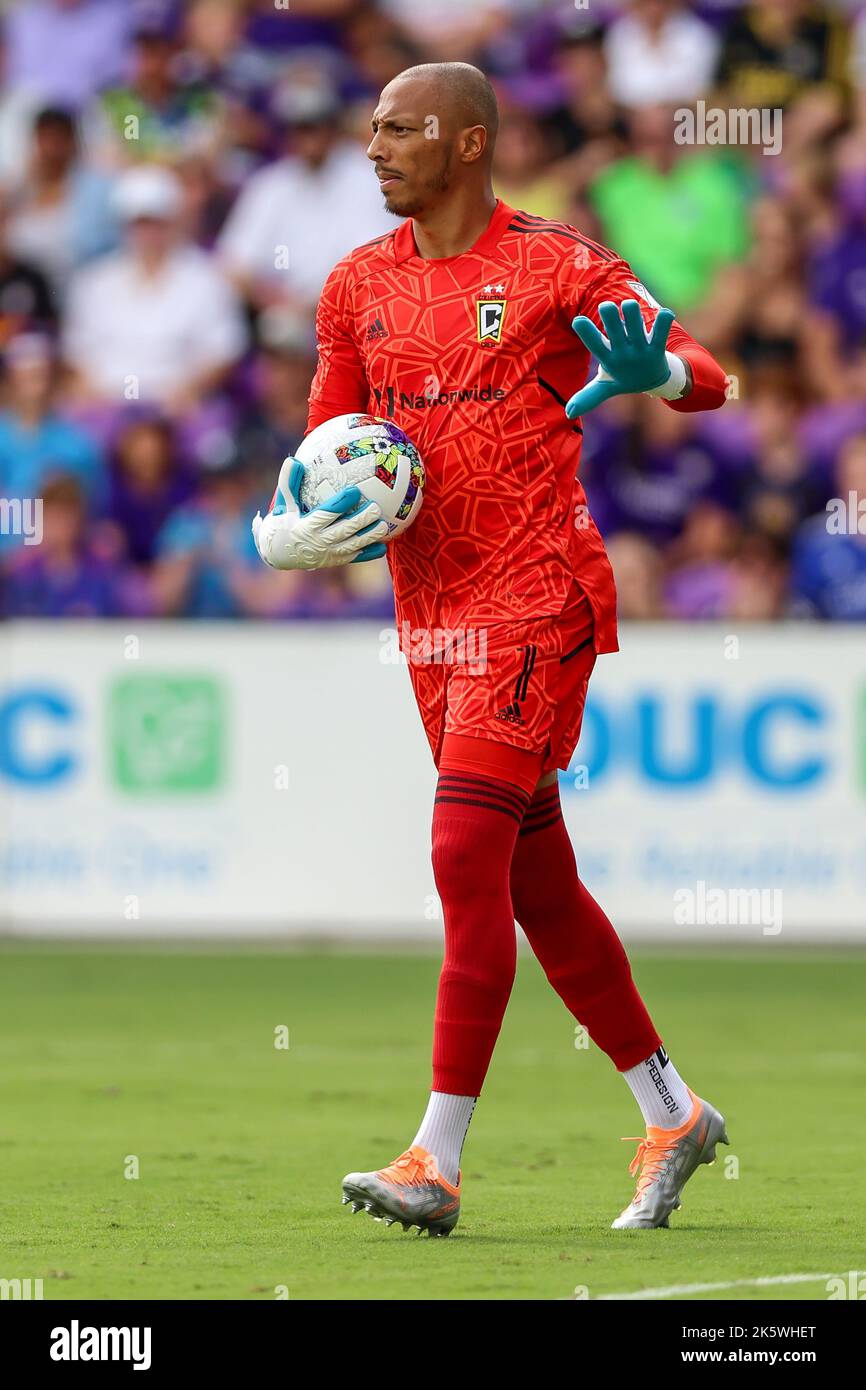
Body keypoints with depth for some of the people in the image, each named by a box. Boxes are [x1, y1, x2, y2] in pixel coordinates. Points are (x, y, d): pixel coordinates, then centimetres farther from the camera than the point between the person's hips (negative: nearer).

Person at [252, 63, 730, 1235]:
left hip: (538, 597, -7)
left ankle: (439, 1161, -17)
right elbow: (327, 446, 19)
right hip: (433, 608, 7)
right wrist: (287, 530, -2)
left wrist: (652, 371, -33)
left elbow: (705, 376, -10)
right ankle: (672, 1116, 25)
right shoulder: (361, 284, 12)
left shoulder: (556, 264, -6)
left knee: (466, 854, -16)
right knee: (537, 883, 11)